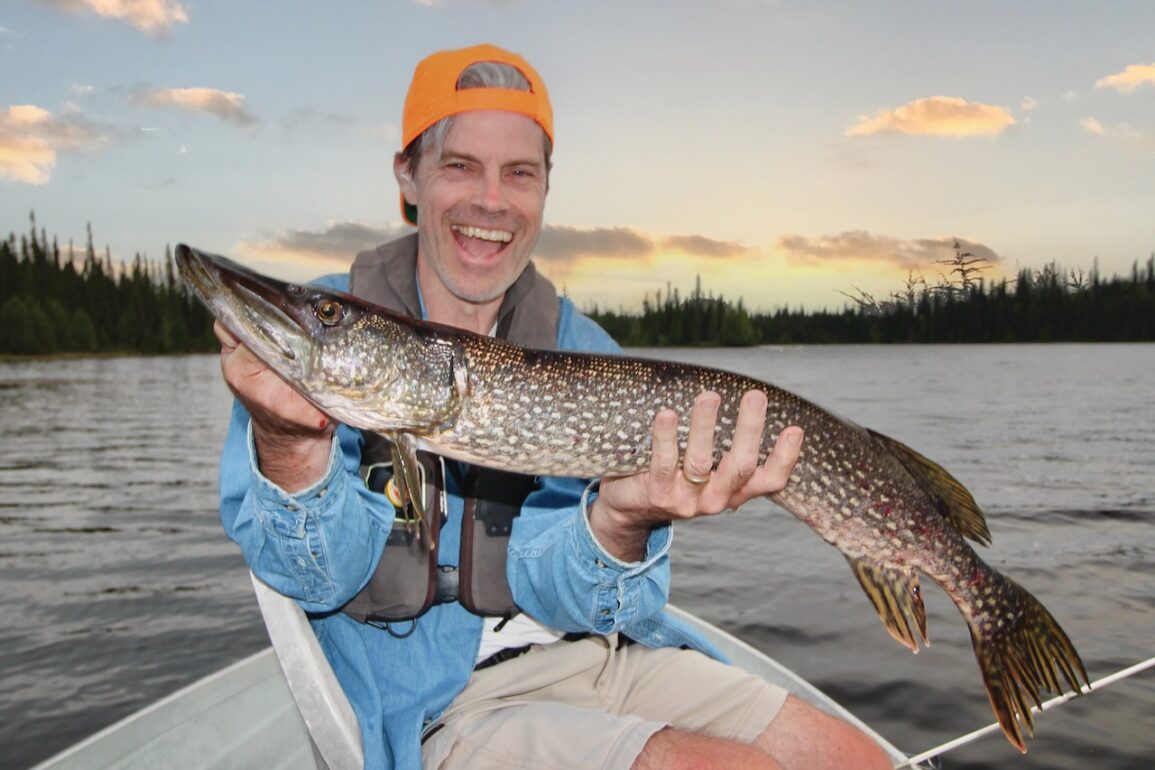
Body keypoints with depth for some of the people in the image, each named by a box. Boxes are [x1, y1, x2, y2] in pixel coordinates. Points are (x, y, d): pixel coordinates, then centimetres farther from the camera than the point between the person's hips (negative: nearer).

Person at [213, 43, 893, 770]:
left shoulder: (584, 351, -1)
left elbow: (557, 591, -10)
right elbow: (323, 579, -12)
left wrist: (617, 522, -31)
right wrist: (292, 455, -32)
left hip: (599, 653, 4)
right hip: (439, 702, -3)